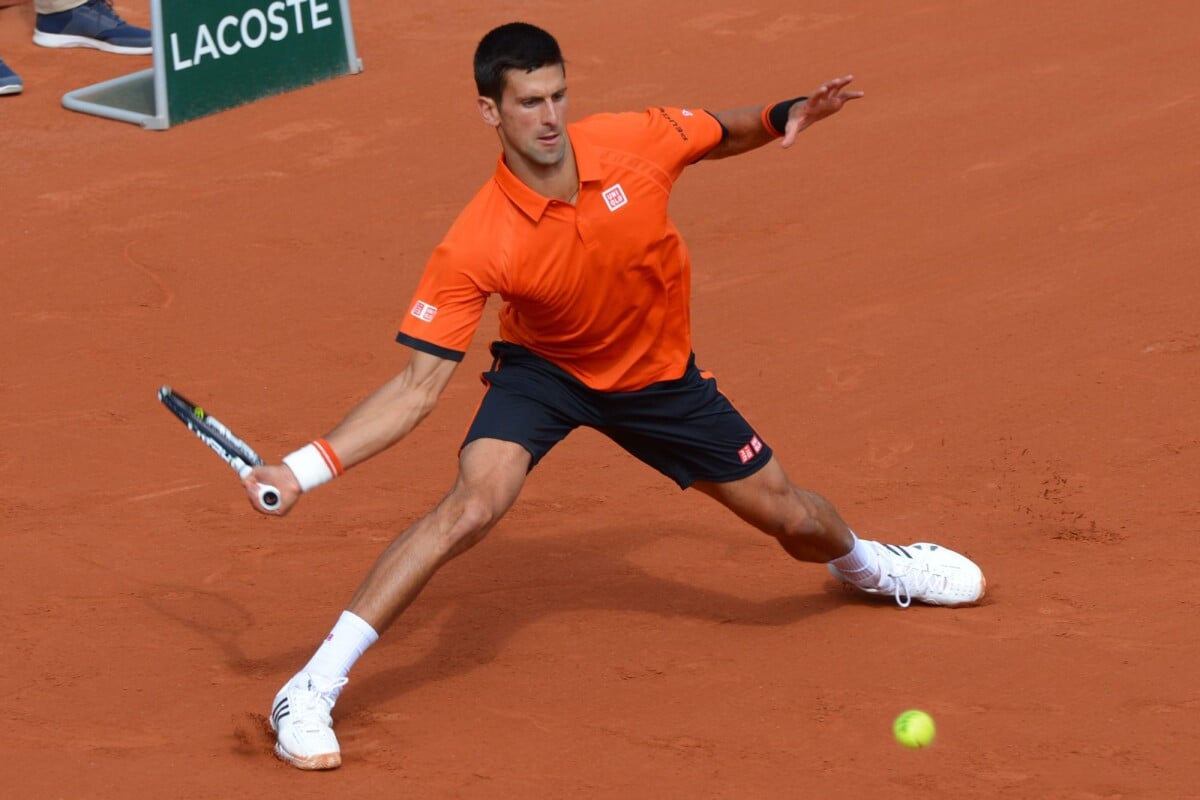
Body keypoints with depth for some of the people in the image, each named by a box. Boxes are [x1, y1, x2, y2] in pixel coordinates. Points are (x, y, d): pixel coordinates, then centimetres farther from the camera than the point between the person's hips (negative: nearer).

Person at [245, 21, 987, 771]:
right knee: (473, 503, -31)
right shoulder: (475, 247, -31)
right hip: (544, 371, -3)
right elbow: (419, 386, -28)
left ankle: (868, 563, 50)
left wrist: (784, 116, -19)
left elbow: (721, 133, 1)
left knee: (794, 520, 8)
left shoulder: (636, 142, -24)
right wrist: (303, 469, -38)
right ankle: (311, 689, -23)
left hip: (660, 375, 3)